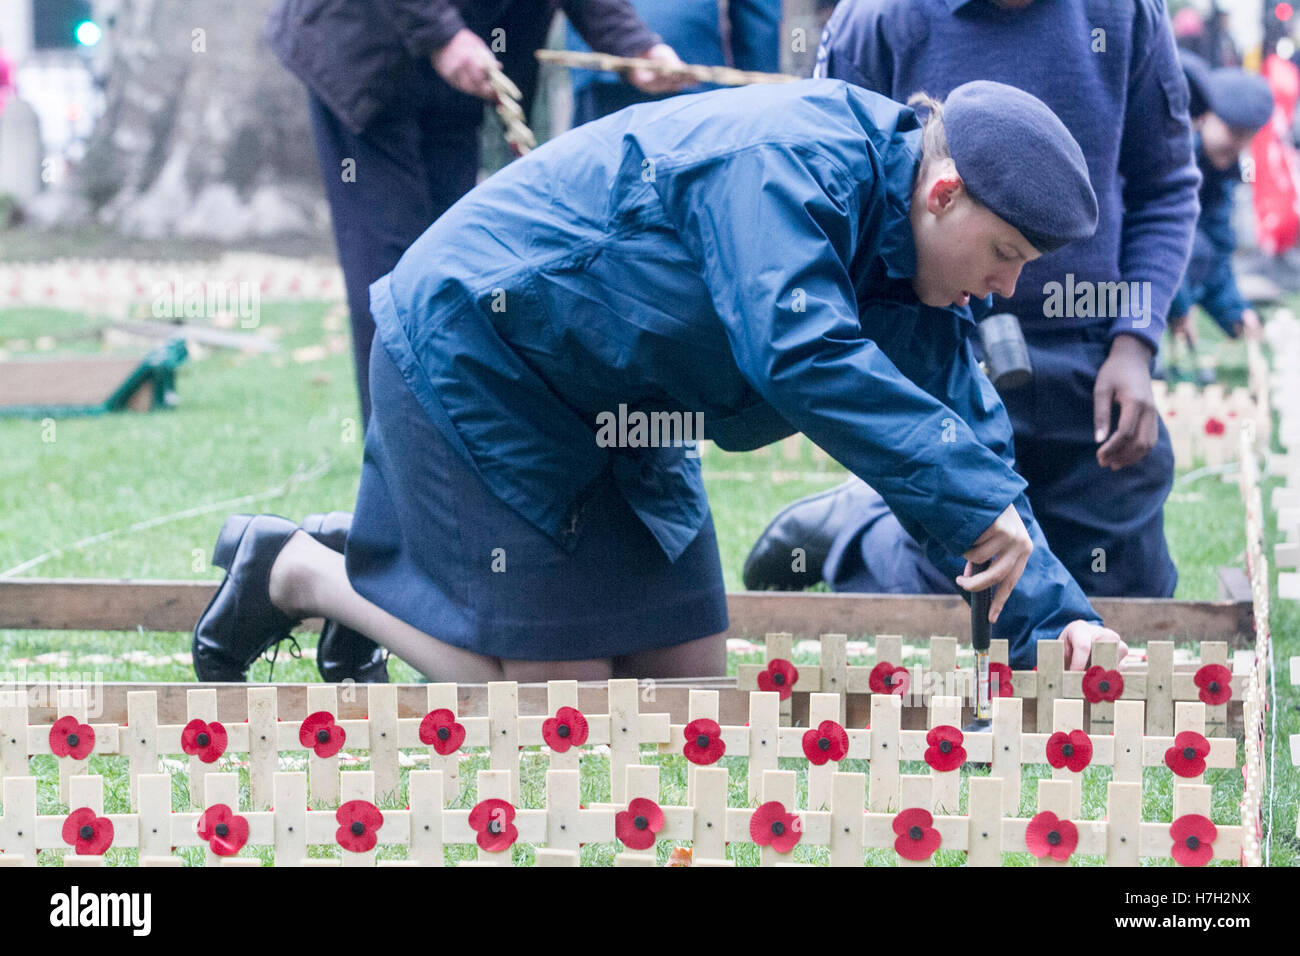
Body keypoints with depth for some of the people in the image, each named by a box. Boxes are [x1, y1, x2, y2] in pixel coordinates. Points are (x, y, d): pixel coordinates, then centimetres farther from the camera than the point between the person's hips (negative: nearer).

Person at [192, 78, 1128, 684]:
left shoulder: (913, 278, 1)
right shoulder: (786, 161, -28)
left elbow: (972, 435, 3)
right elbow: (798, 351, -41)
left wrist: (1058, 613, -10)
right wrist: (972, 496, -42)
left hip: (618, 410, 10)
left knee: (689, 679, 7)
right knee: (560, 688, -9)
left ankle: (382, 564, 21)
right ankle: (298, 572, 10)